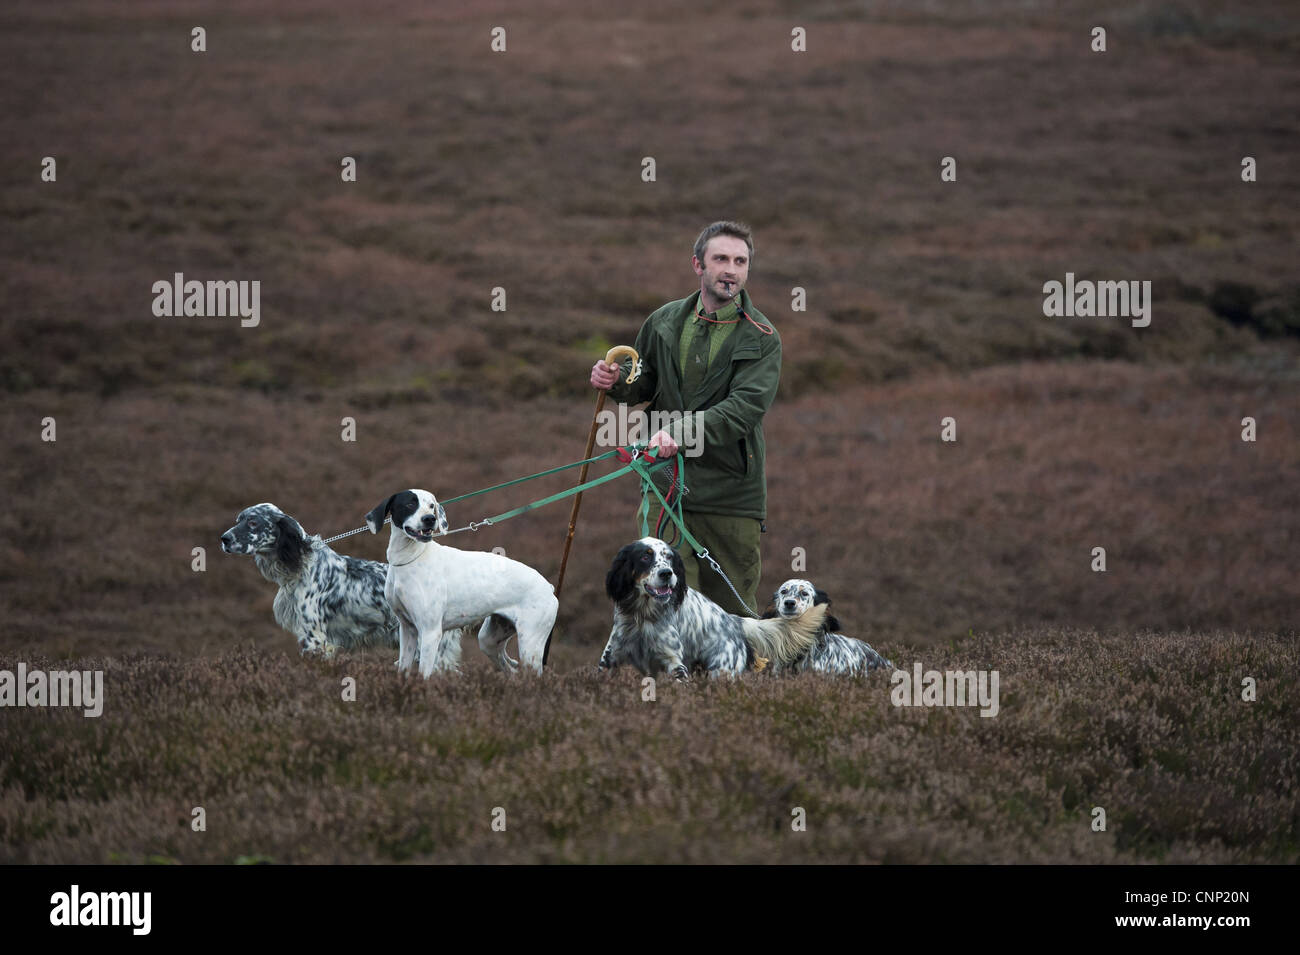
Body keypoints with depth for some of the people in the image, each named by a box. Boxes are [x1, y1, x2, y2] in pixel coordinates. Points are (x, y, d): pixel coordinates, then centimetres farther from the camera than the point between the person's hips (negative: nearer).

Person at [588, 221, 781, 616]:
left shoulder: (761, 339, -4)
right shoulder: (665, 322, 9)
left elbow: (745, 407, -17)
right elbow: (645, 385, 22)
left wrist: (681, 432, -30)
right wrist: (616, 382, -3)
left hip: (731, 491, -2)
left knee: (735, 608, 4)